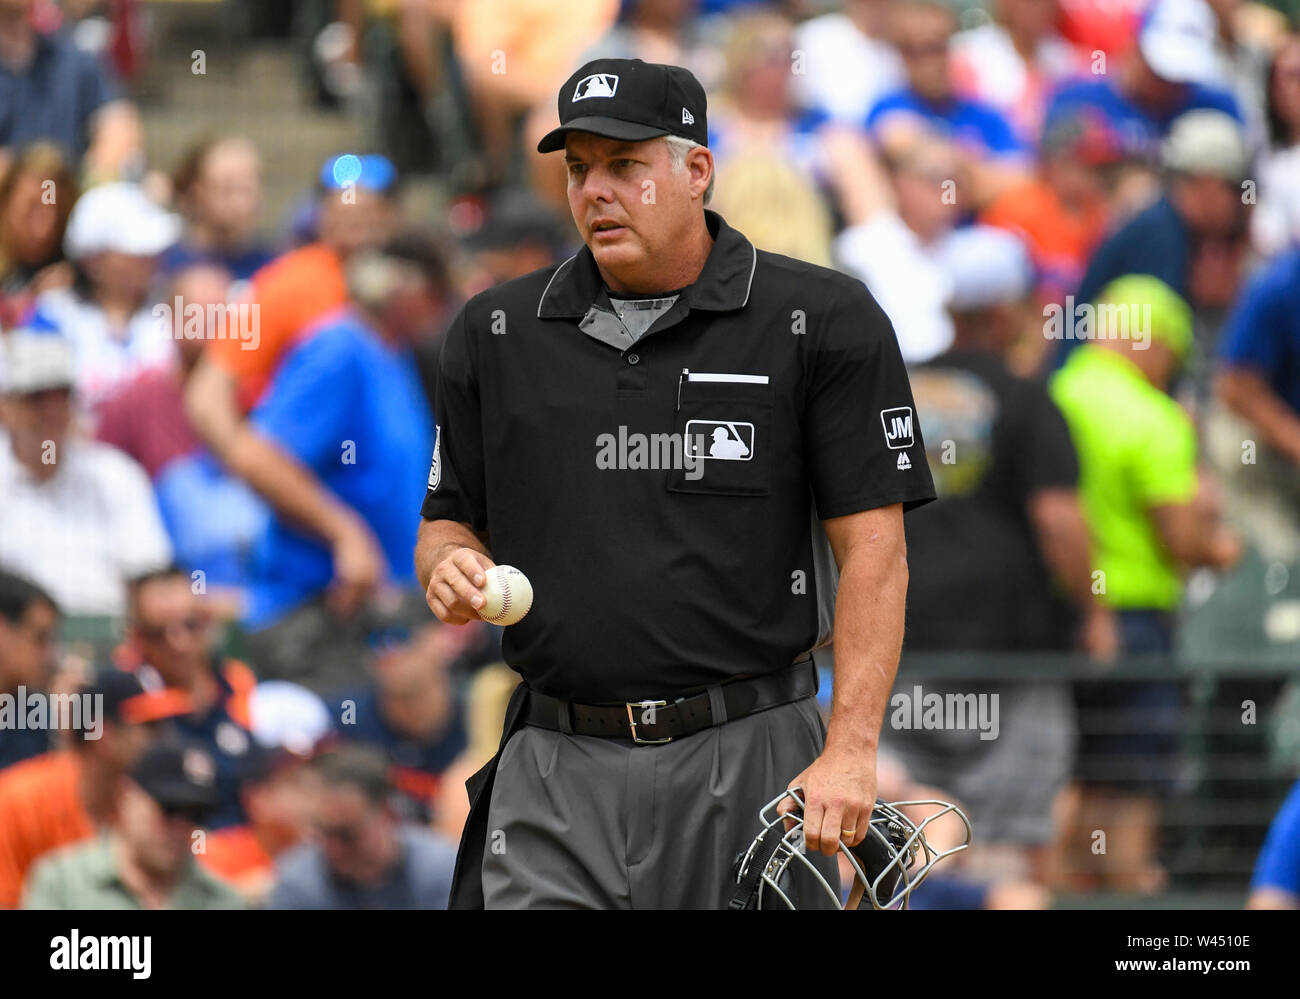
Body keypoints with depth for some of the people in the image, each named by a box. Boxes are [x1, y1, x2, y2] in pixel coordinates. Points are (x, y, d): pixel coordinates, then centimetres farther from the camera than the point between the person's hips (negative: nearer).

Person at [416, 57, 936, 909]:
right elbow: (450, 519, 19)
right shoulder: (496, 333, 11)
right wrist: (452, 567, -7)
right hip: (558, 774, 3)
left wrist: (851, 750, -15)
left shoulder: (823, 322, -1)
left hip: (750, 767, -3)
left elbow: (873, 549, -5)